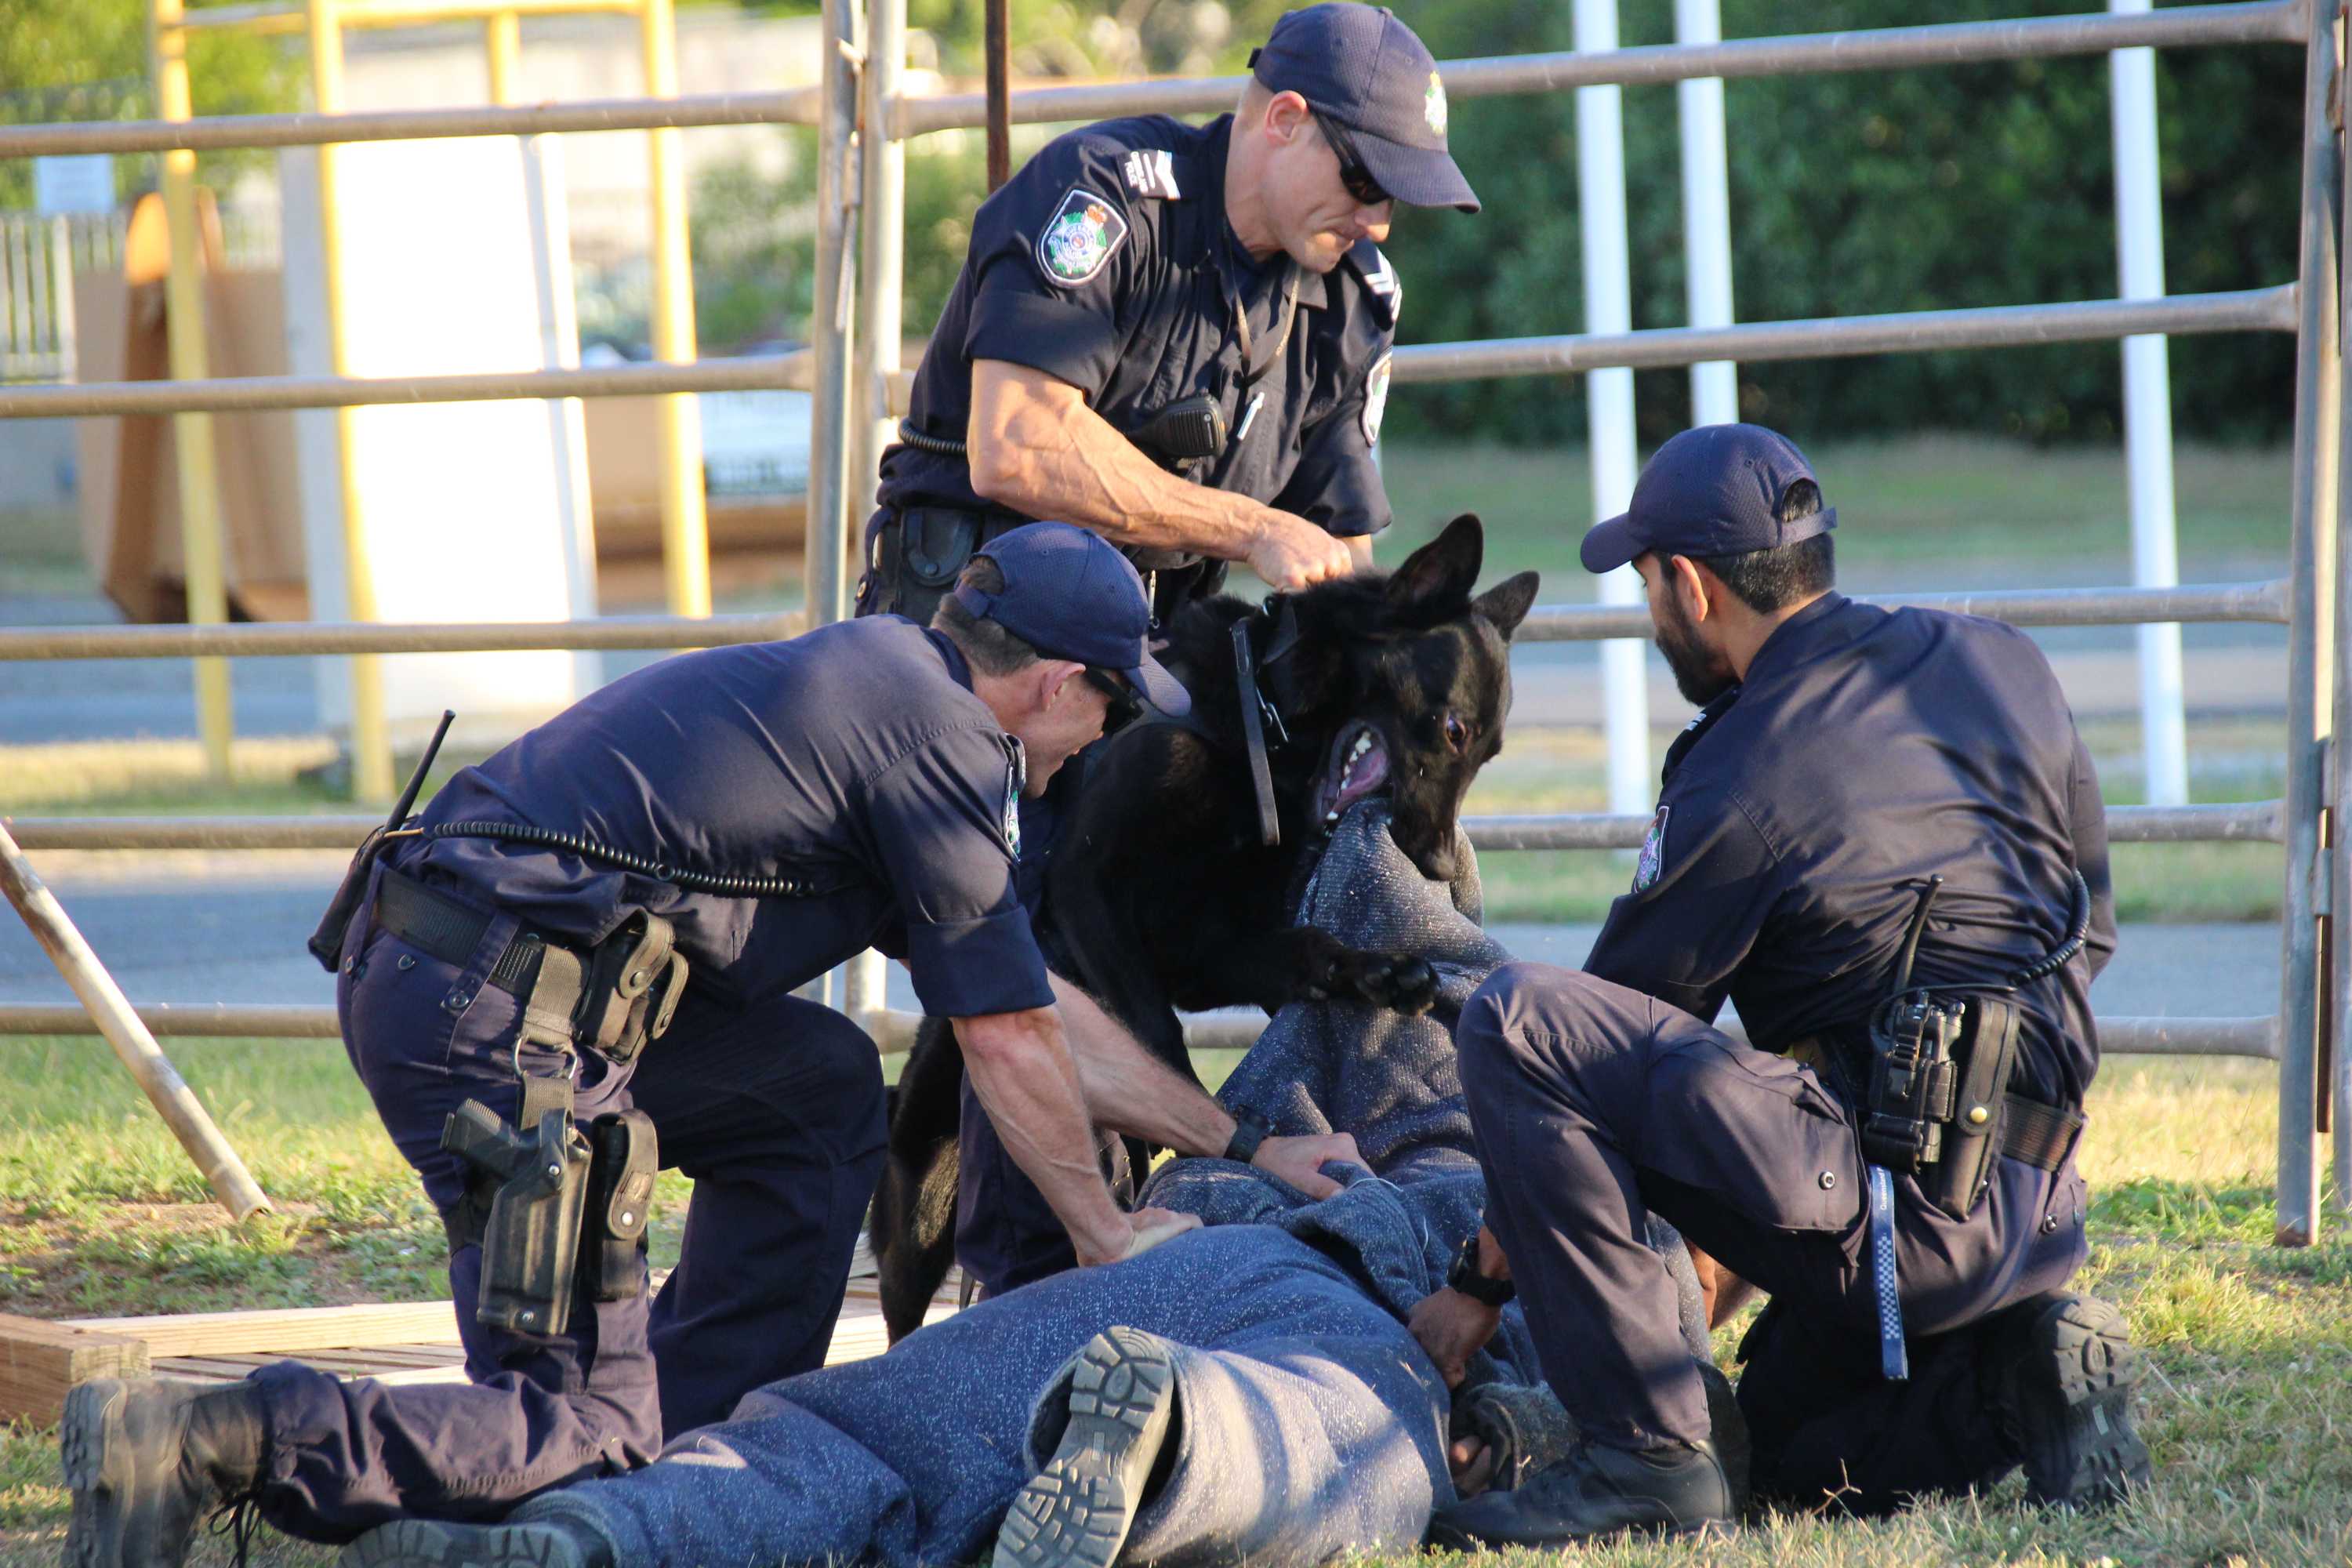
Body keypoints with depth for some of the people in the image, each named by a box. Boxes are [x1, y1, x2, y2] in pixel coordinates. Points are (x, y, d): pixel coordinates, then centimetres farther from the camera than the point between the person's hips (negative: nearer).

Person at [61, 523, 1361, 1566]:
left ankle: (697, 1443, 19)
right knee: (583, 1433, -6)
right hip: (498, 1013, -10)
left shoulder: (880, 685, 25)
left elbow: (1037, 1000, 31)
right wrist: (1101, 1230, 18)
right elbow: (1010, 1045, 2)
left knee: (818, 1088, 22)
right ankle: (203, 1442, -18)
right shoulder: (941, 738, -4)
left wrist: (1240, 1145, 34)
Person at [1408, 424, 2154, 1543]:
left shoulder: (1740, 789, -12)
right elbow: (2090, 930, 21)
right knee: (1793, 1445, 32)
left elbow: (1588, 1057, -3)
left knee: (1511, 1017, -14)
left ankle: (1642, 1453, -13)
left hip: (1892, 1217, -9)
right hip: (2041, 1217, 9)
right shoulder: (2004, 668, 10)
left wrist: (1487, 1283, 6)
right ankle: (2018, 1374, 4)